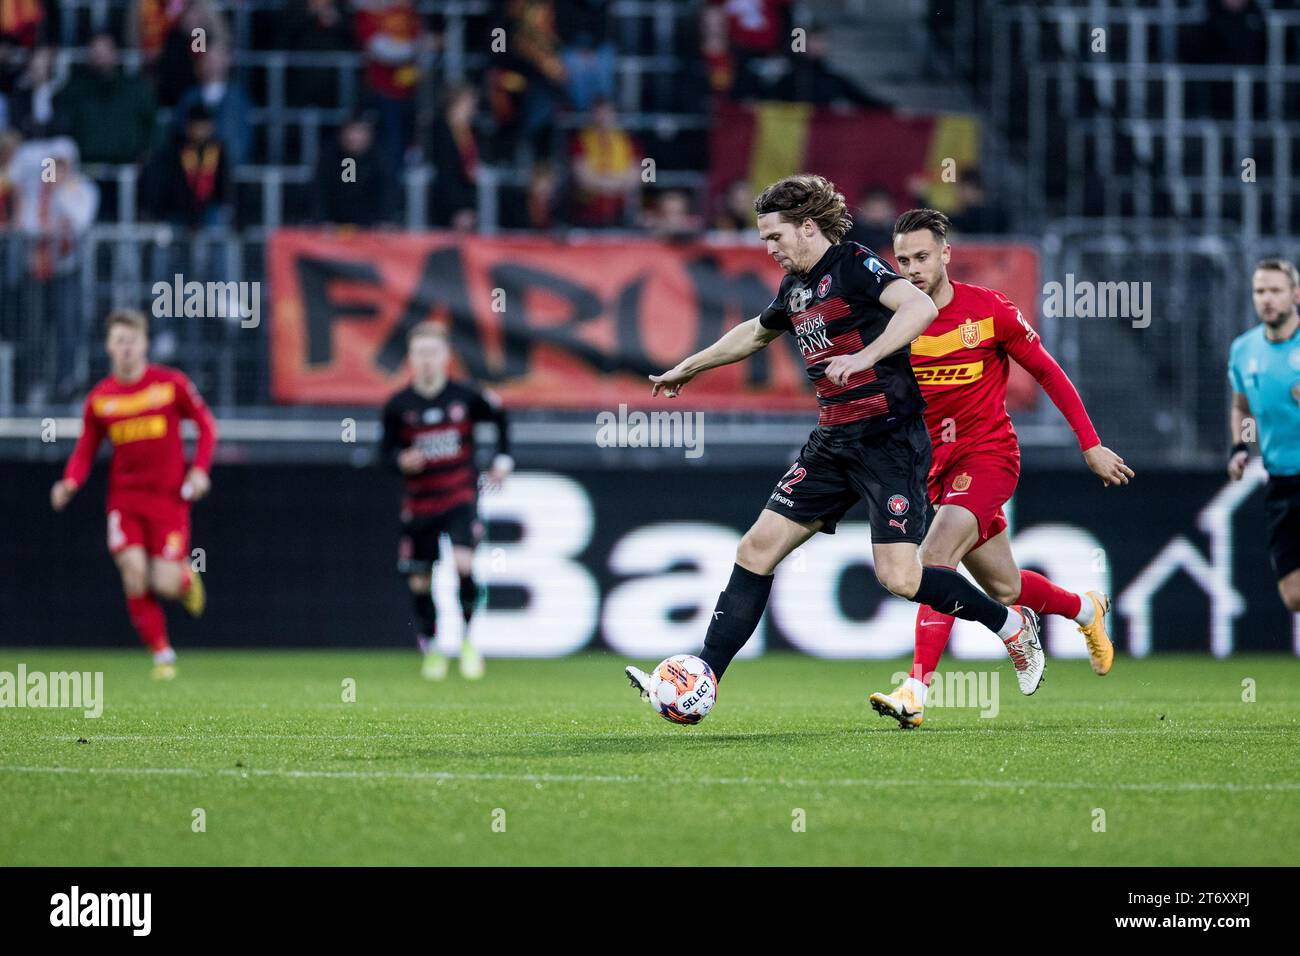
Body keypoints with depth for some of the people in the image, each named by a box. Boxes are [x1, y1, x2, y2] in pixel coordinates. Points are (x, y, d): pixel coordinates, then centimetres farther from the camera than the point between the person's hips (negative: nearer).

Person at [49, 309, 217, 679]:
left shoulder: (171, 383, -2)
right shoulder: (100, 398, 3)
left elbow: (205, 424, 6)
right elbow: (86, 450, 9)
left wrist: (200, 469, -7)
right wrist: (69, 483, -10)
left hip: (169, 497, -2)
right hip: (124, 498, 2)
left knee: (165, 584, -10)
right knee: (133, 569, -18)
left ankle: (185, 576, 30)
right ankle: (162, 653, -2)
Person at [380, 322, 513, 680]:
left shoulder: (466, 397, -5)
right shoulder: (398, 406, -5)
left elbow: (499, 417, 13)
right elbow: (386, 449, 3)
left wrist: (502, 459, 7)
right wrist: (401, 459, -19)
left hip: (461, 498, -2)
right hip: (419, 501, 2)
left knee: (464, 564, -22)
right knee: (420, 581, 5)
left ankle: (468, 639, -4)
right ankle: (430, 648, 25)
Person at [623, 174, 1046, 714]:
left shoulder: (853, 266, -11)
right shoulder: (796, 287, 14)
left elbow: (922, 307, -28)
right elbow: (756, 332, 36)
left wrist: (865, 356, -37)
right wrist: (689, 368, 45)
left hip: (888, 438, -8)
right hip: (833, 442, 8)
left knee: (899, 577, -16)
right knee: (758, 549, -1)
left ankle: (1013, 625, 7)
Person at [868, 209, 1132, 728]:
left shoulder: (990, 310, -9)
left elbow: (1049, 374, 0)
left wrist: (1092, 445, 0)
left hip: (989, 455, -4)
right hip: (939, 465, 4)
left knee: (935, 558, -26)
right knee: (1003, 588, 12)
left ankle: (916, 691, -29)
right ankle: (1086, 609, 44)